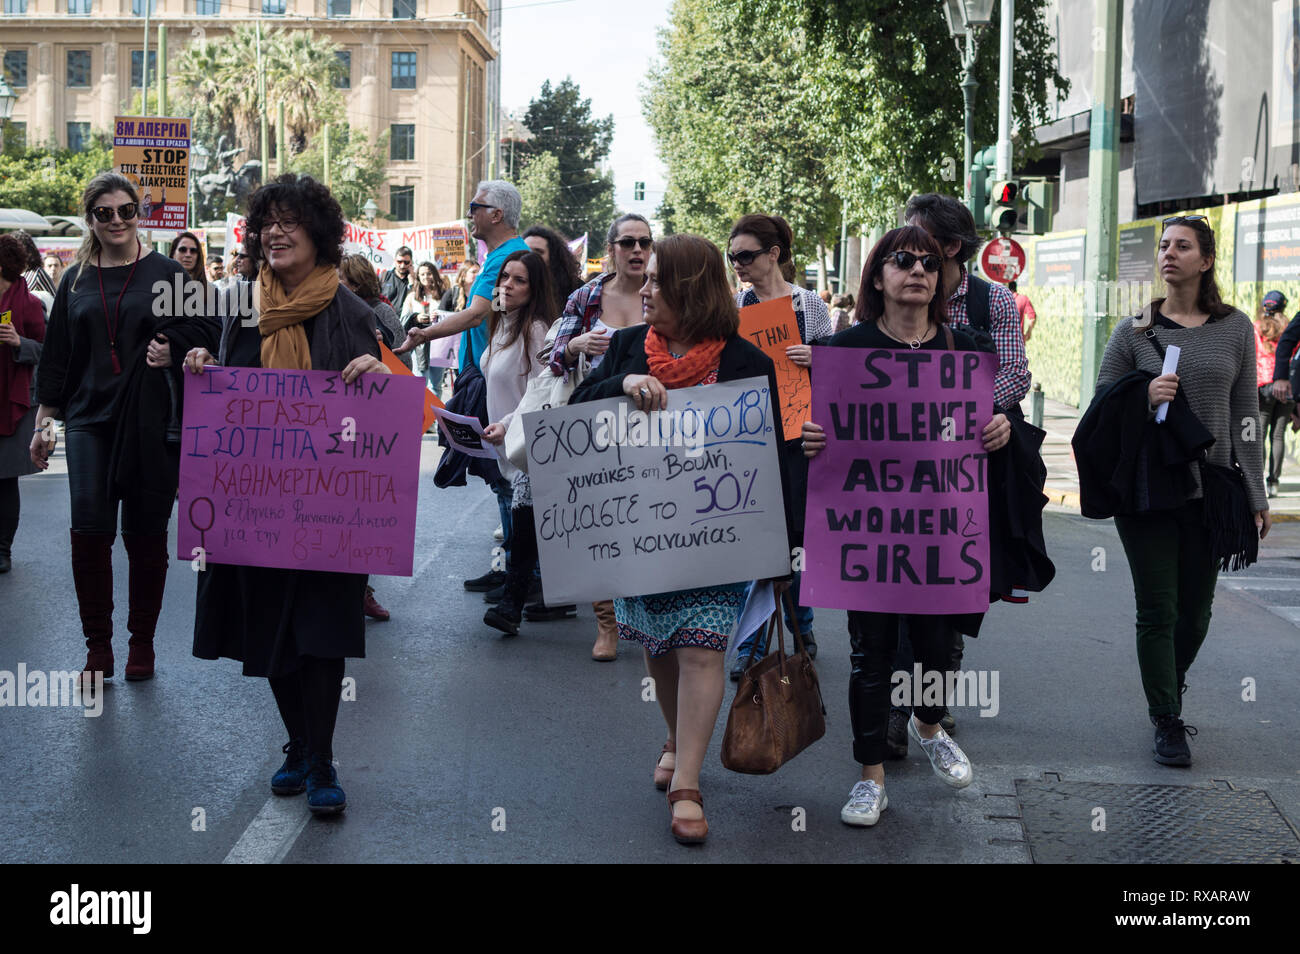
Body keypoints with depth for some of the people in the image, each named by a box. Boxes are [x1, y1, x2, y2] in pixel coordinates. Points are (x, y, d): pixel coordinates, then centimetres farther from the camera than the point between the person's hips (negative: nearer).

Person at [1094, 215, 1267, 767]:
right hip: (1147, 493, -1)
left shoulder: (1235, 329, 5)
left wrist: (1256, 496, 3)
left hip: (1210, 493, 2)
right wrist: (1143, 398, -17)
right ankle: (1167, 724, 13)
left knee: (1195, 613, 10)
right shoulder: (1133, 332, 1)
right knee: (1158, 612, 0)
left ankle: (1169, 688, 37)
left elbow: (1245, 416, 6)